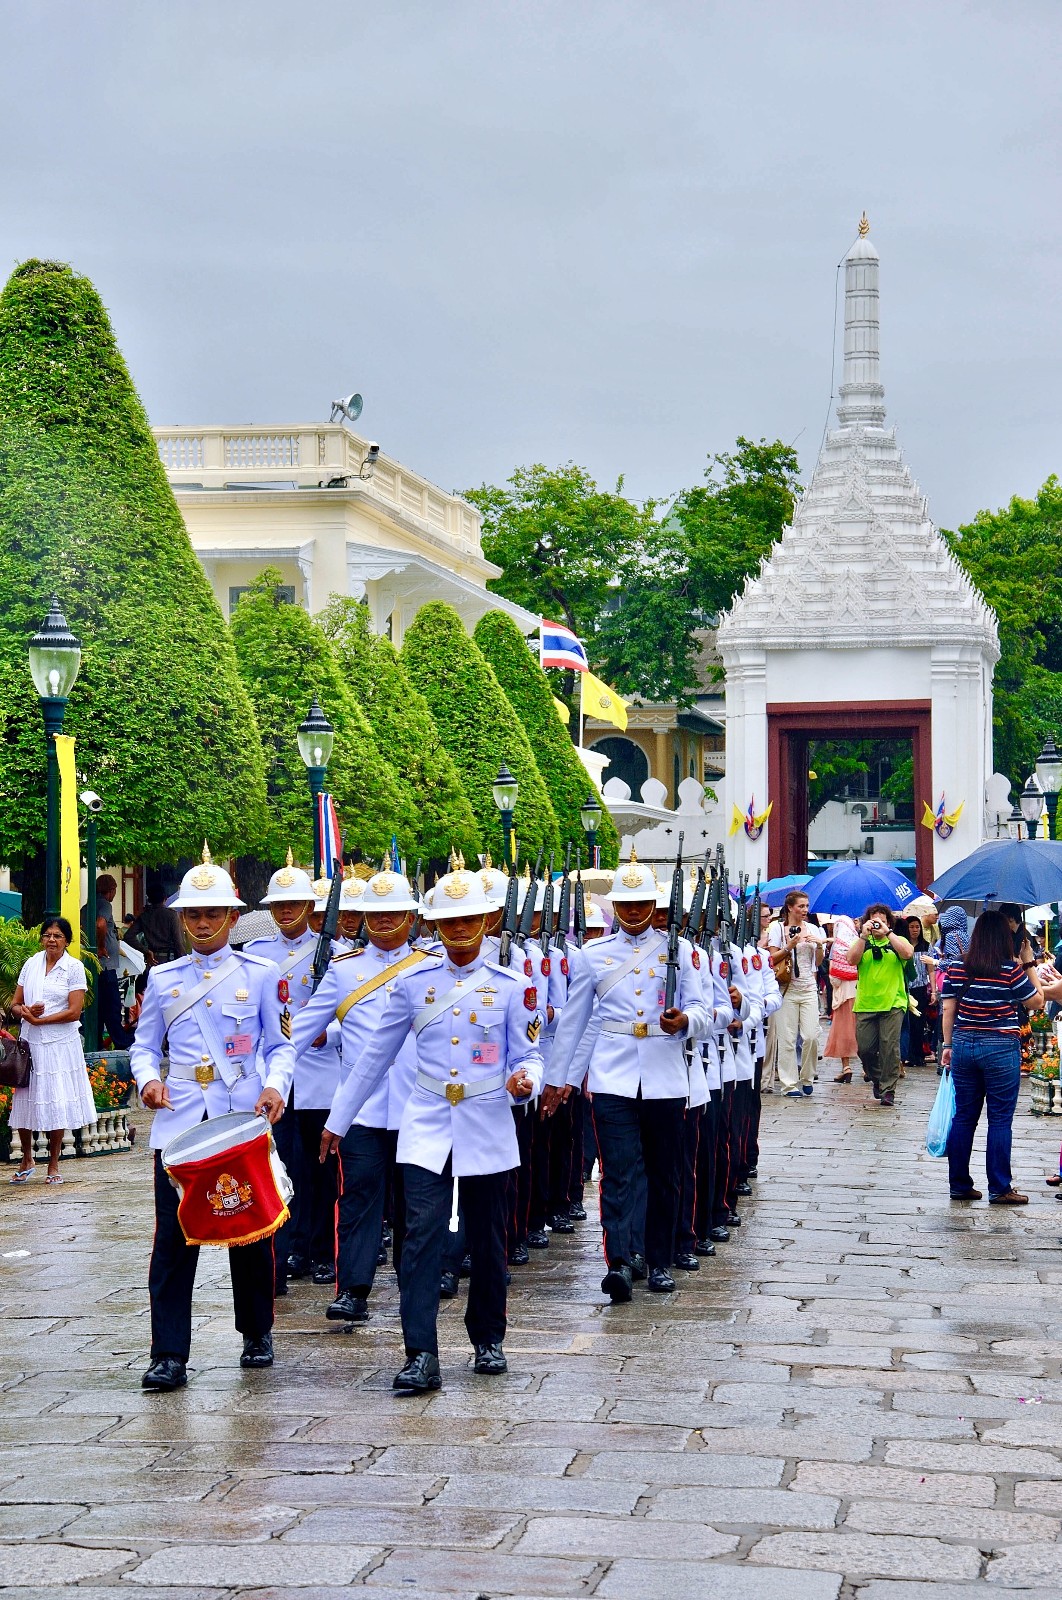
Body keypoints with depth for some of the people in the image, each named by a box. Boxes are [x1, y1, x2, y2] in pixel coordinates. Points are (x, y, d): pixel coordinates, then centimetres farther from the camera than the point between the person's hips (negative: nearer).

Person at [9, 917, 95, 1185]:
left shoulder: (74, 968, -2)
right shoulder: (31, 964, 8)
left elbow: (74, 1012, -9)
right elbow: (15, 1005, 10)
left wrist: (39, 1020, -13)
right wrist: (26, 1011, -13)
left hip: (60, 1044, -3)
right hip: (30, 1043, 3)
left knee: (57, 1104, 0)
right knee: (25, 1101, 4)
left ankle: (53, 1165, 12)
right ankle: (27, 1161, 20)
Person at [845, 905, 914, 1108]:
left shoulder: (897, 941, 10)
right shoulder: (862, 942, 12)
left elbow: (907, 954, -12)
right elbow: (852, 959, -6)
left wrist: (888, 932, -10)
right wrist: (864, 935, -10)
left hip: (893, 1003, -2)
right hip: (865, 1004, 2)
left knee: (889, 1047, -9)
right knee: (865, 1048, 1)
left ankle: (888, 1090, -3)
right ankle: (877, 1078, 27)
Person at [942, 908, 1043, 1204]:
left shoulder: (955, 968, 0)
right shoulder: (1012, 970, -11)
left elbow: (948, 1009, 4)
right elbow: (1036, 1002, 1)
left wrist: (948, 1045, 13)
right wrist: (1030, 965, 7)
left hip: (963, 1046, 4)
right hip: (1001, 1048, -4)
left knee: (964, 1117, 11)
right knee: (1000, 1120, 3)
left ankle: (959, 1184, 15)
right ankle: (999, 1189, 6)